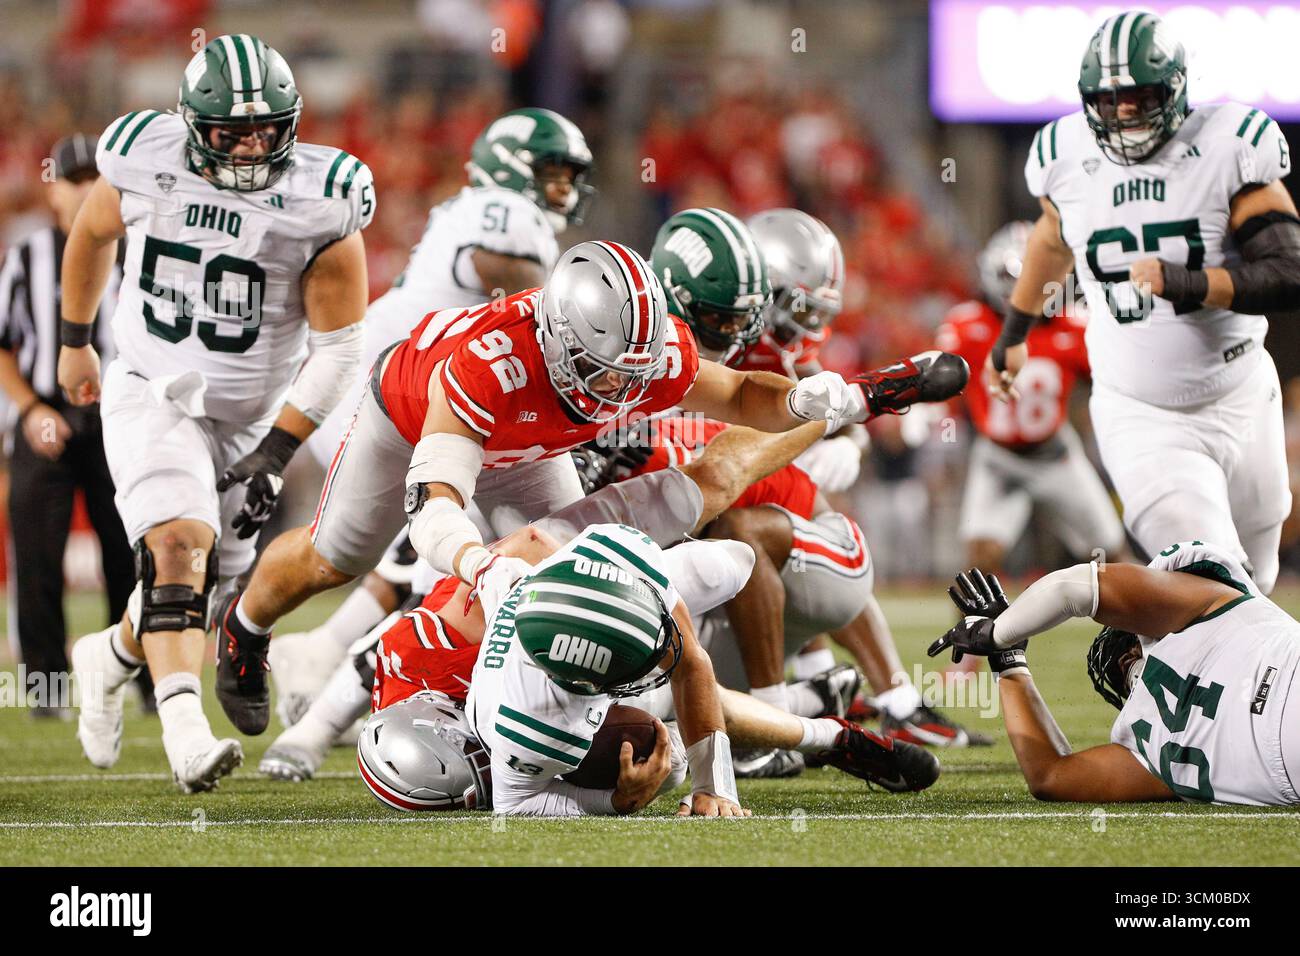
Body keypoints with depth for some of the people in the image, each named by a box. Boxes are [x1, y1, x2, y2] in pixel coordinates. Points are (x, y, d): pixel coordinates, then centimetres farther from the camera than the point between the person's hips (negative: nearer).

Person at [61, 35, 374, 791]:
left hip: (251, 417, 1)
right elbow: (94, 234, 11)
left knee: (202, 583, 9)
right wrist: (75, 340, 22)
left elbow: (337, 348, -12)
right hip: (150, 393, -1)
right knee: (177, 540, -24)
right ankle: (185, 729, -35)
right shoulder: (147, 162, -13)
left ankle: (112, 657, 41)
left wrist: (275, 455, -17)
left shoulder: (320, 205, -18)